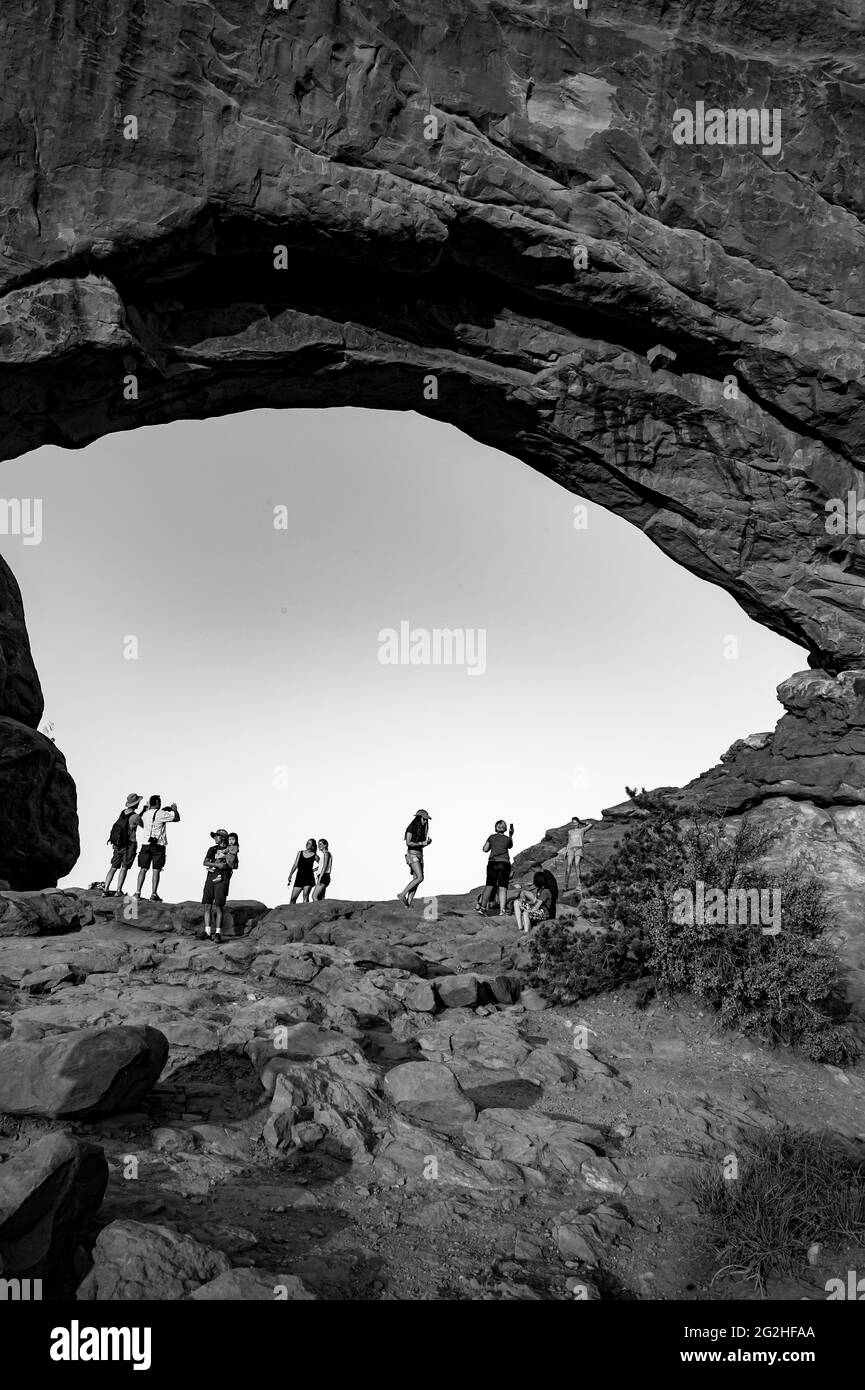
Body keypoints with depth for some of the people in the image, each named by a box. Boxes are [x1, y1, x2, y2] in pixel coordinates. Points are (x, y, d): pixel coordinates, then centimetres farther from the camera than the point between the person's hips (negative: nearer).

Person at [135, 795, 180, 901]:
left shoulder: (145, 814, 10)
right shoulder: (161, 814, -9)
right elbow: (177, 818, -4)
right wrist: (175, 809, 14)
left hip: (146, 844, 5)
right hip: (158, 845, -5)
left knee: (143, 869, 8)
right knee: (156, 870, -3)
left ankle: (138, 893, 5)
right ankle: (154, 895, -4)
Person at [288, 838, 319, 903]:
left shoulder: (314, 856, 4)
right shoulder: (300, 853, 11)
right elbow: (295, 865, 8)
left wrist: (315, 869, 3)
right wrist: (290, 875, -1)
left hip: (308, 878, -3)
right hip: (299, 877, 3)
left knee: (305, 896, -12)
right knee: (293, 898, -2)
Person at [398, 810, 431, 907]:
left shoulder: (421, 830, 17)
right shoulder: (411, 828, -8)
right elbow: (408, 843, -17)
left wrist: (427, 842, 1)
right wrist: (422, 843, -16)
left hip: (419, 855, 8)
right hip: (412, 855, -8)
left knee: (416, 880, -1)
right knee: (420, 878, -19)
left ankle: (408, 905, -4)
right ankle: (402, 894, -10)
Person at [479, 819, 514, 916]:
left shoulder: (492, 837, 8)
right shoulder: (508, 839, 10)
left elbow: (485, 849, 10)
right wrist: (511, 835, 39)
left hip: (492, 863, 1)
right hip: (504, 863, -1)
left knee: (489, 886, 0)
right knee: (502, 887, -3)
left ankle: (482, 907, -15)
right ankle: (501, 910, -13)